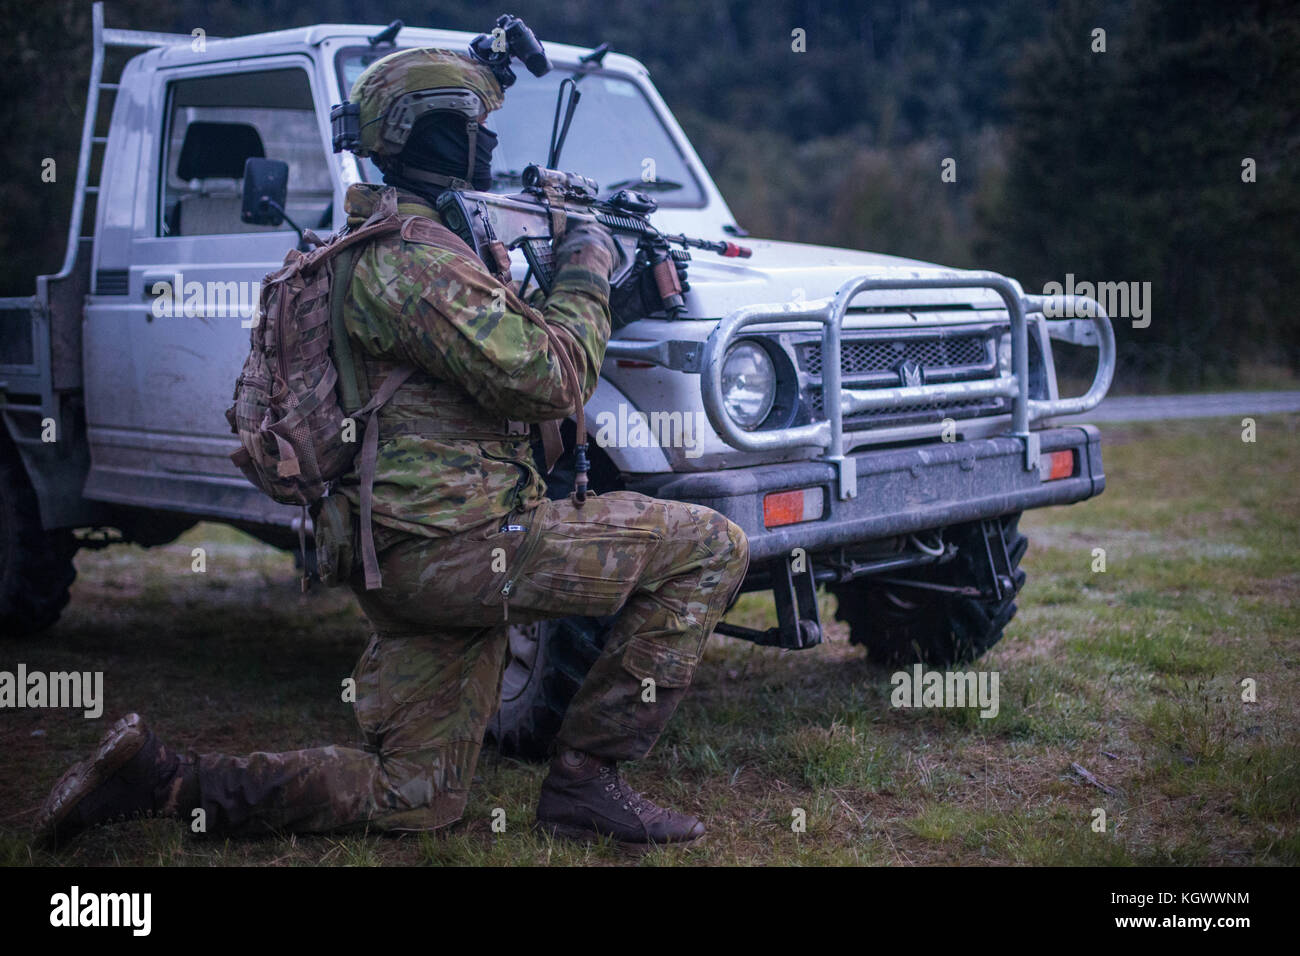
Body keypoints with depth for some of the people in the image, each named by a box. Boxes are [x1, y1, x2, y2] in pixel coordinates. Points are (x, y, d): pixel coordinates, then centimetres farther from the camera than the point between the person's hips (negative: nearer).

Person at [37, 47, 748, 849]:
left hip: (407, 562, 10)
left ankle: (160, 777, 9)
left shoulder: (376, 246, 20)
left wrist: (540, 262, 21)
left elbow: (495, 349, 31)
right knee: (710, 548, -7)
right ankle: (588, 776, -3)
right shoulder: (419, 260, -14)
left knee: (413, 799, 15)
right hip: (457, 541, -10)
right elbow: (548, 383, -17)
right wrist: (585, 276, -2)